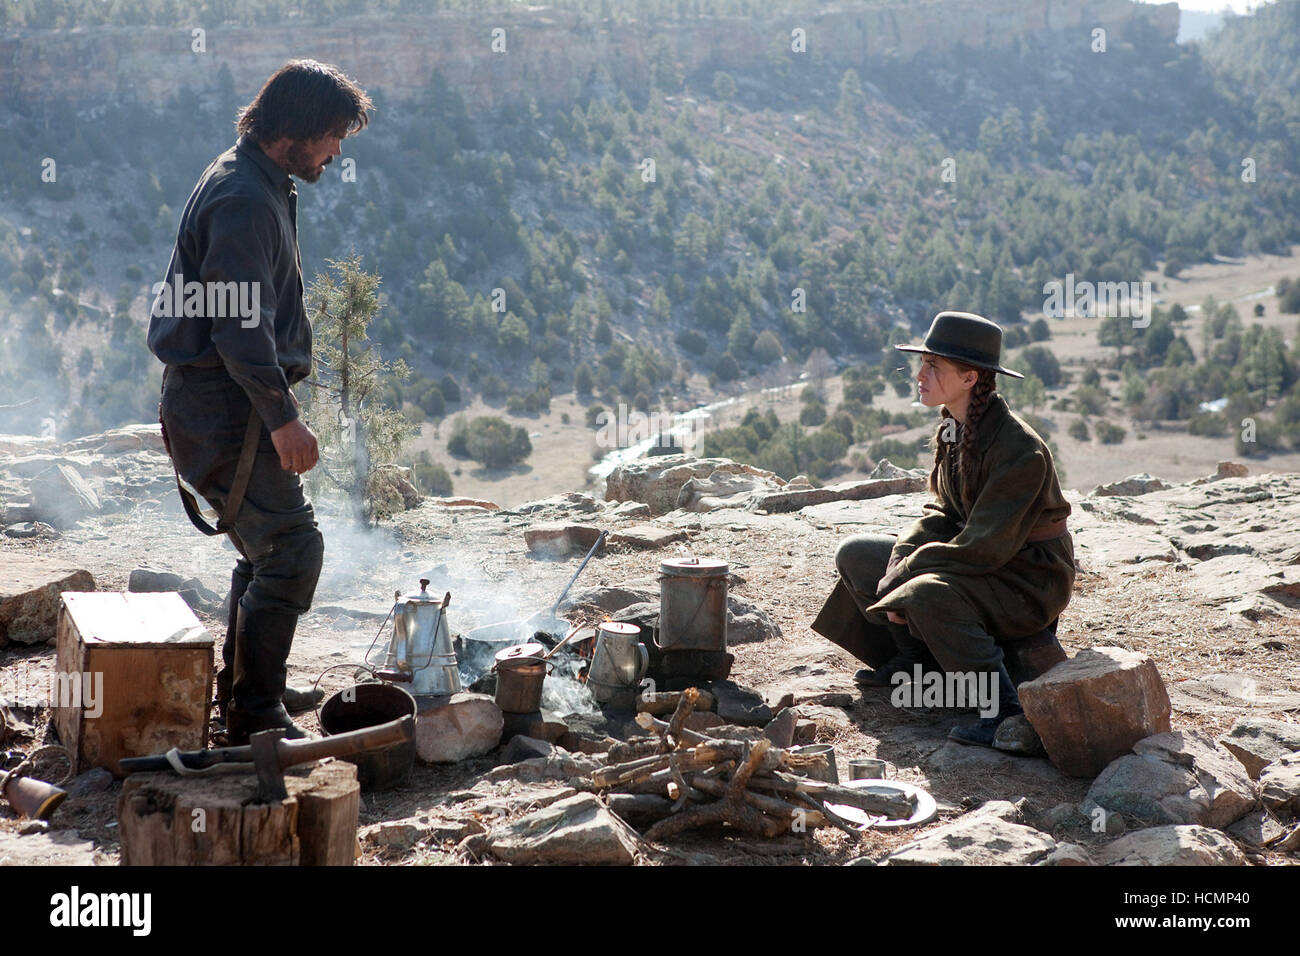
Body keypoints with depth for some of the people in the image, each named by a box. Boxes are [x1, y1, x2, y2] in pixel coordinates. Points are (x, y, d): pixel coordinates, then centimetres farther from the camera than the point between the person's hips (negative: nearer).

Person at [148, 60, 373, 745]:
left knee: (265, 550, 18)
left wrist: (280, 402, 26)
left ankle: (238, 696, 28)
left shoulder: (261, 186, 17)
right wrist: (282, 417, -25)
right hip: (220, 404, -11)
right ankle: (256, 714, -5)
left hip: (229, 400, 11)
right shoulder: (243, 199, -18)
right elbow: (240, 324, -24)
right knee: (291, 547, -12)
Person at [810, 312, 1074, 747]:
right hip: (982, 561, 9)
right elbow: (941, 514, 5)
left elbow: (985, 547, -27)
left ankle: (1006, 711, -25)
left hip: (1031, 581, -9)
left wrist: (904, 578, -21)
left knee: (928, 595, -37)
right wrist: (898, 569, -11)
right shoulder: (953, 431, 1)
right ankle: (914, 658, 17)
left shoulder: (1018, 448, -26)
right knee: (856, 553, 6)